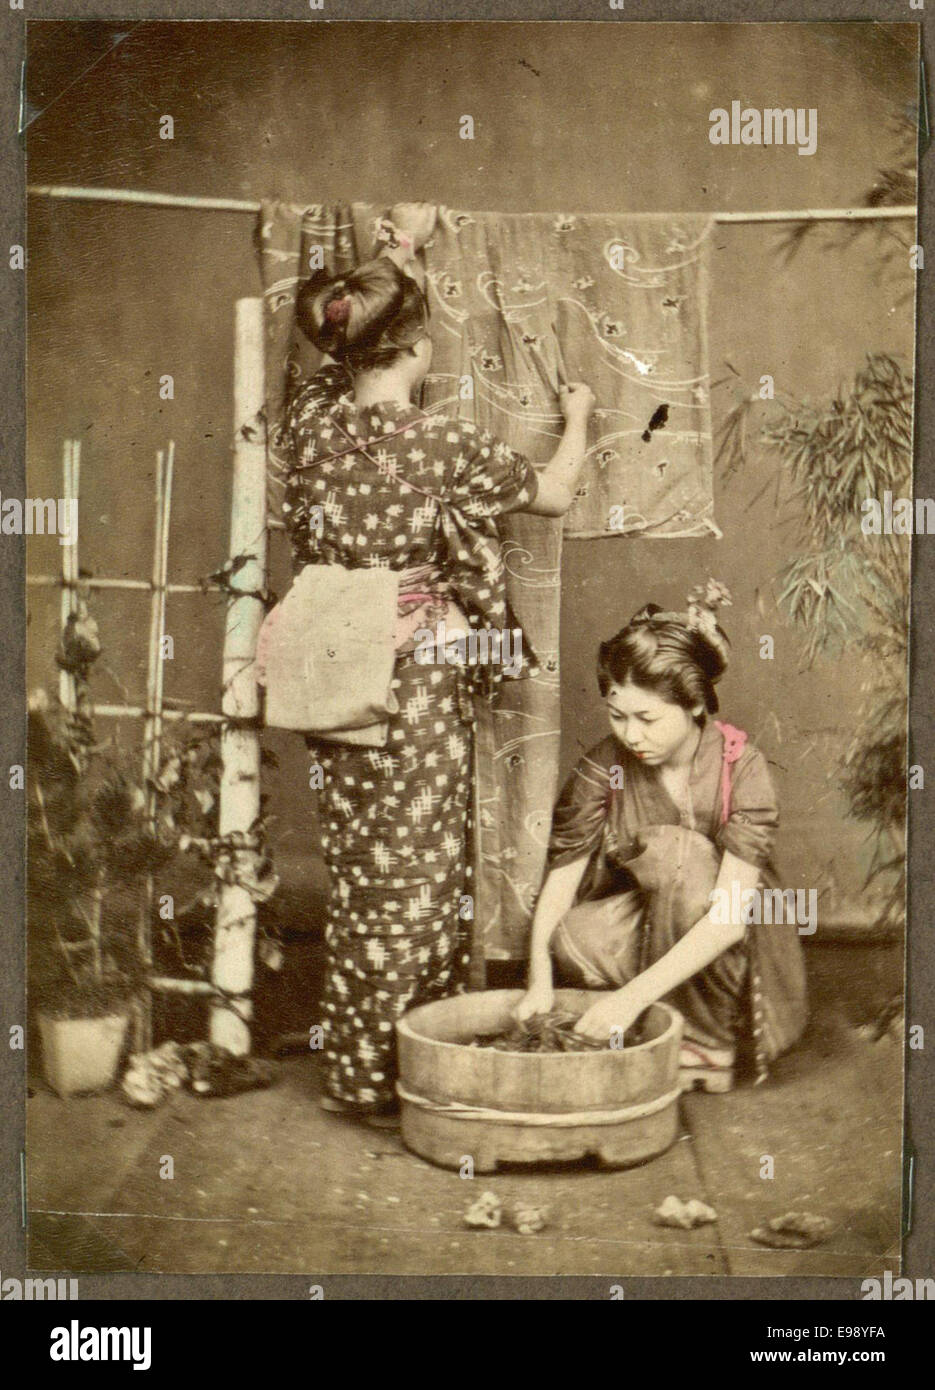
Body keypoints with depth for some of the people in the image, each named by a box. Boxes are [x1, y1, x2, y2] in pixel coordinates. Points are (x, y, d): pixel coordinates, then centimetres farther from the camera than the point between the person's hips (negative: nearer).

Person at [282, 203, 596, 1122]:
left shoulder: (310, 418, 0)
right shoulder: (441, 444, -16)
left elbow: (343, 338, 23)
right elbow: (554, 496, 0)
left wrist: (395, 252, 33)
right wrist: (577, 418, 19)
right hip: (416, 676, -7)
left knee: (361, 870, 17)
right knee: (414, 873, 5)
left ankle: (357, 1061, 29)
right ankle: (377, 1079, 15)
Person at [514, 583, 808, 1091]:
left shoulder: (741, 765, -20)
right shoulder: (603, 766, -11)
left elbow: (731, 912, -28)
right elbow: (560, 876, -14)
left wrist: (634, 996, -36)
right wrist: (539, 978, -31)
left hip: (735, 950, -2)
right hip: (643, 933, 3)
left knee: (674, 850, -31)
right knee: (576, 936, -31)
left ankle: (704, 1047, -18)